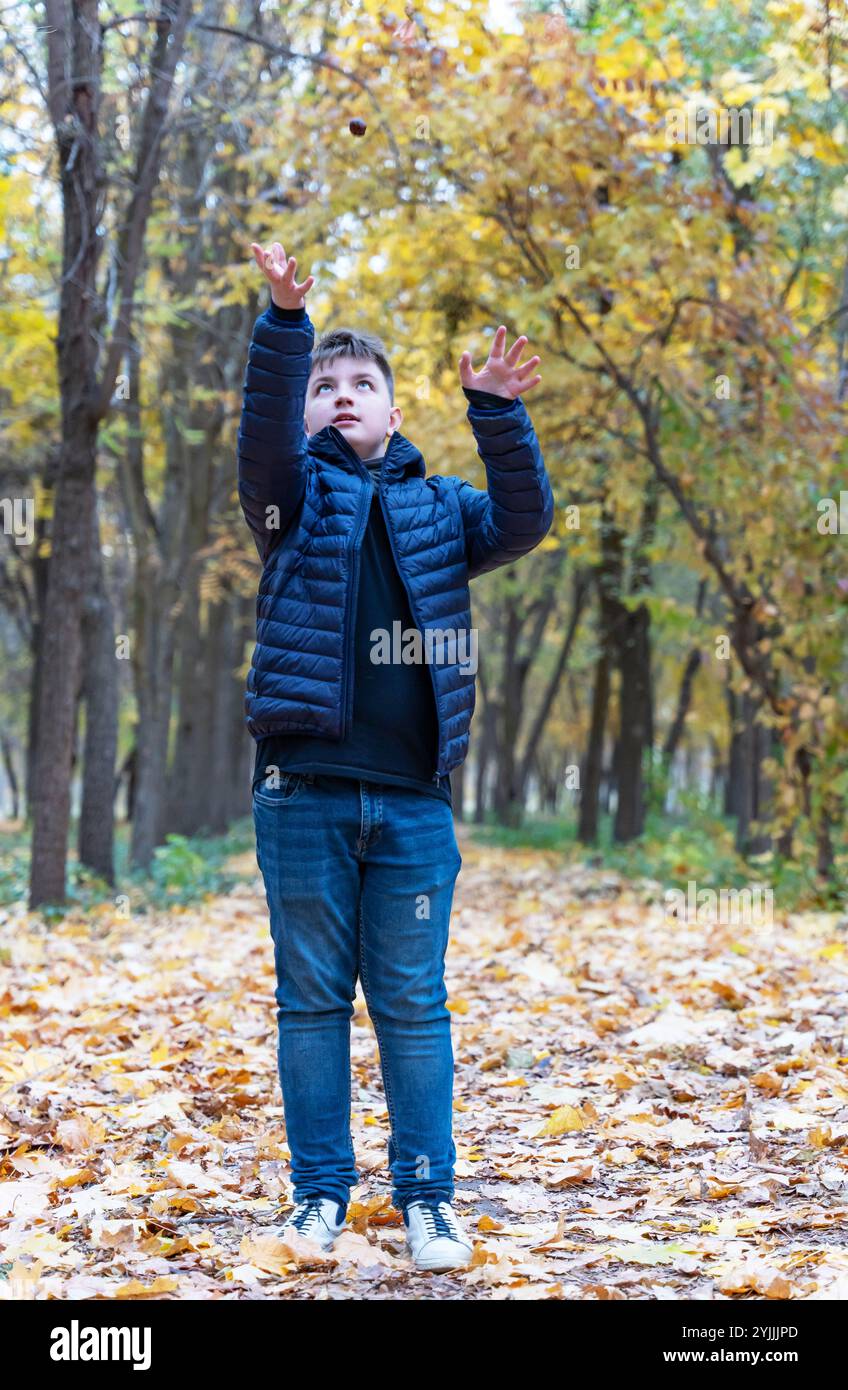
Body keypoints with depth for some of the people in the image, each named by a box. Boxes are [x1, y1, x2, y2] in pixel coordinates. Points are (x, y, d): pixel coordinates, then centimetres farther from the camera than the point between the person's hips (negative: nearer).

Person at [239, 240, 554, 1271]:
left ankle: (426, 1194, 12)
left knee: (413, 1003, 5)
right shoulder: (294, 496, 10)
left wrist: (496, 412, -14)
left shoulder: (437, 509, 16)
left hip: (412, 799, 1)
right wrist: (285, 321, -25)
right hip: (304, 789, -1)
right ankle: (320, 1189, 14)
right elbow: (264, 433, -10)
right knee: (312, 998, 5)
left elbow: (525, 520, -1)